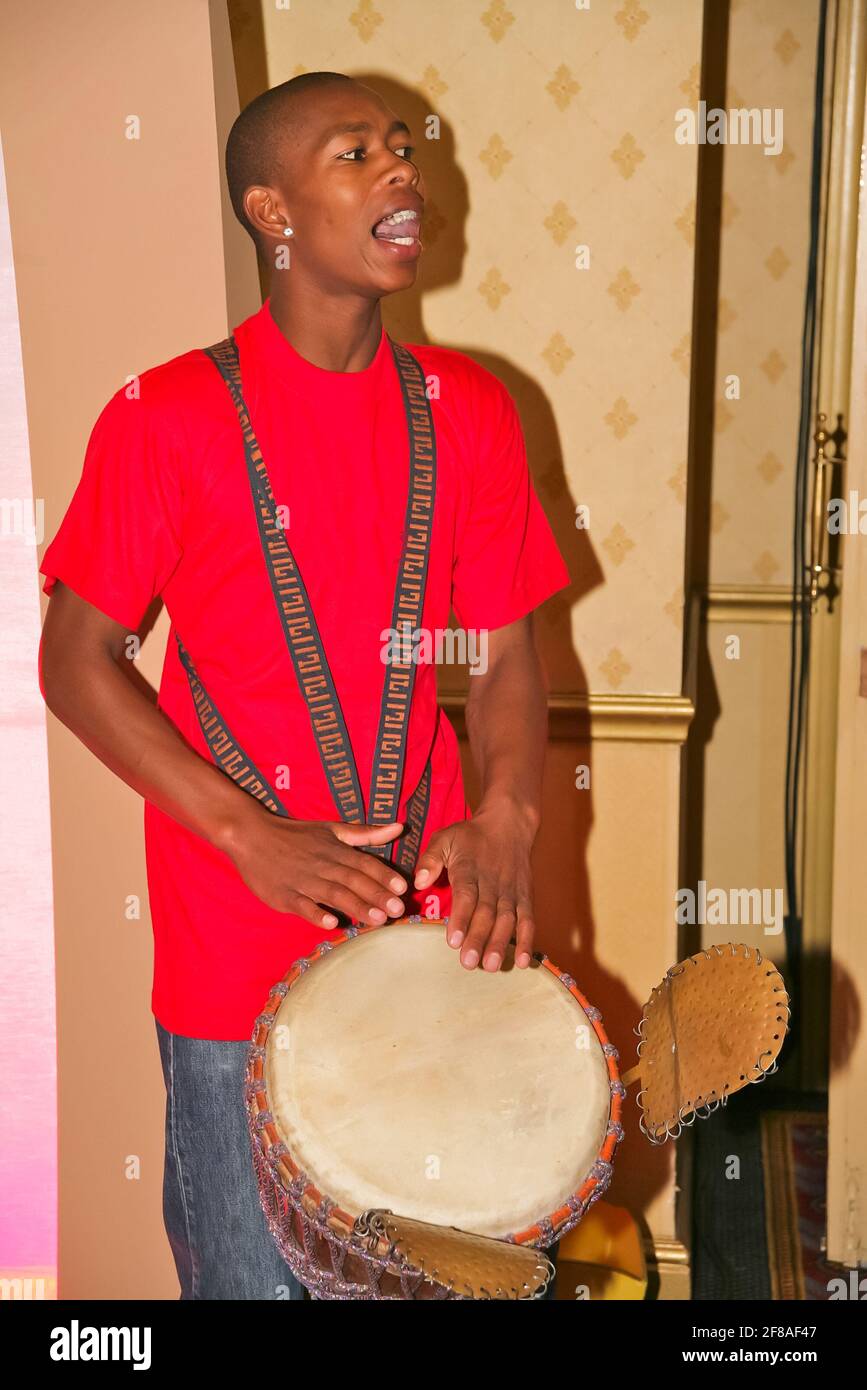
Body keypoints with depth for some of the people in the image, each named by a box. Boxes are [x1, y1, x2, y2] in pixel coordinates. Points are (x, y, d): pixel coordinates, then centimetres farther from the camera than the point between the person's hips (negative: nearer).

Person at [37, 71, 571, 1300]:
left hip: (432, 925, 4)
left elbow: (505, 650, 6)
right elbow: (75, 661, -6)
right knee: (255, 1271, 10)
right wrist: (251, 835, -16)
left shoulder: (469, 410, 2)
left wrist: (504, 819, -13)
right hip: (236, 956, -3)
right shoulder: (168, 420, -9)